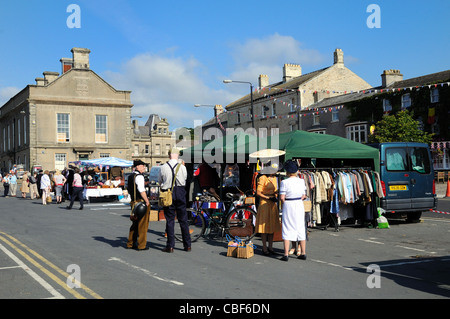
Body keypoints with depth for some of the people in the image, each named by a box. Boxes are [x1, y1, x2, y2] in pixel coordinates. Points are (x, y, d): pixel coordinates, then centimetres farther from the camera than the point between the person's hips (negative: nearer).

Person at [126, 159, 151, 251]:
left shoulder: (130, 177, 15)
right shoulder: (139, 176, -14)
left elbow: (129, 191, 21)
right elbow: (142, 191, -22)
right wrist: (147, 201, -16)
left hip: (134, 203, 9)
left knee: (135, 223, 17)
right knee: (142, 224, -3)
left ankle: (130, 244, 23)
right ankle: (141, 245, 1)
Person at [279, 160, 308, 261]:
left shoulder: (285, 182, -13)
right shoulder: (301, 181, 2)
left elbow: (282, 197, -15)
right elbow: (304, 196, 6)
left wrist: (282, 206, 2)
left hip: (288, 206, -4)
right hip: (299, 205, 4)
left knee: (287, 229, 1)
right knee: (300, 228, 13)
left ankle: (286, 254, 0)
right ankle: (303, 253, 18)